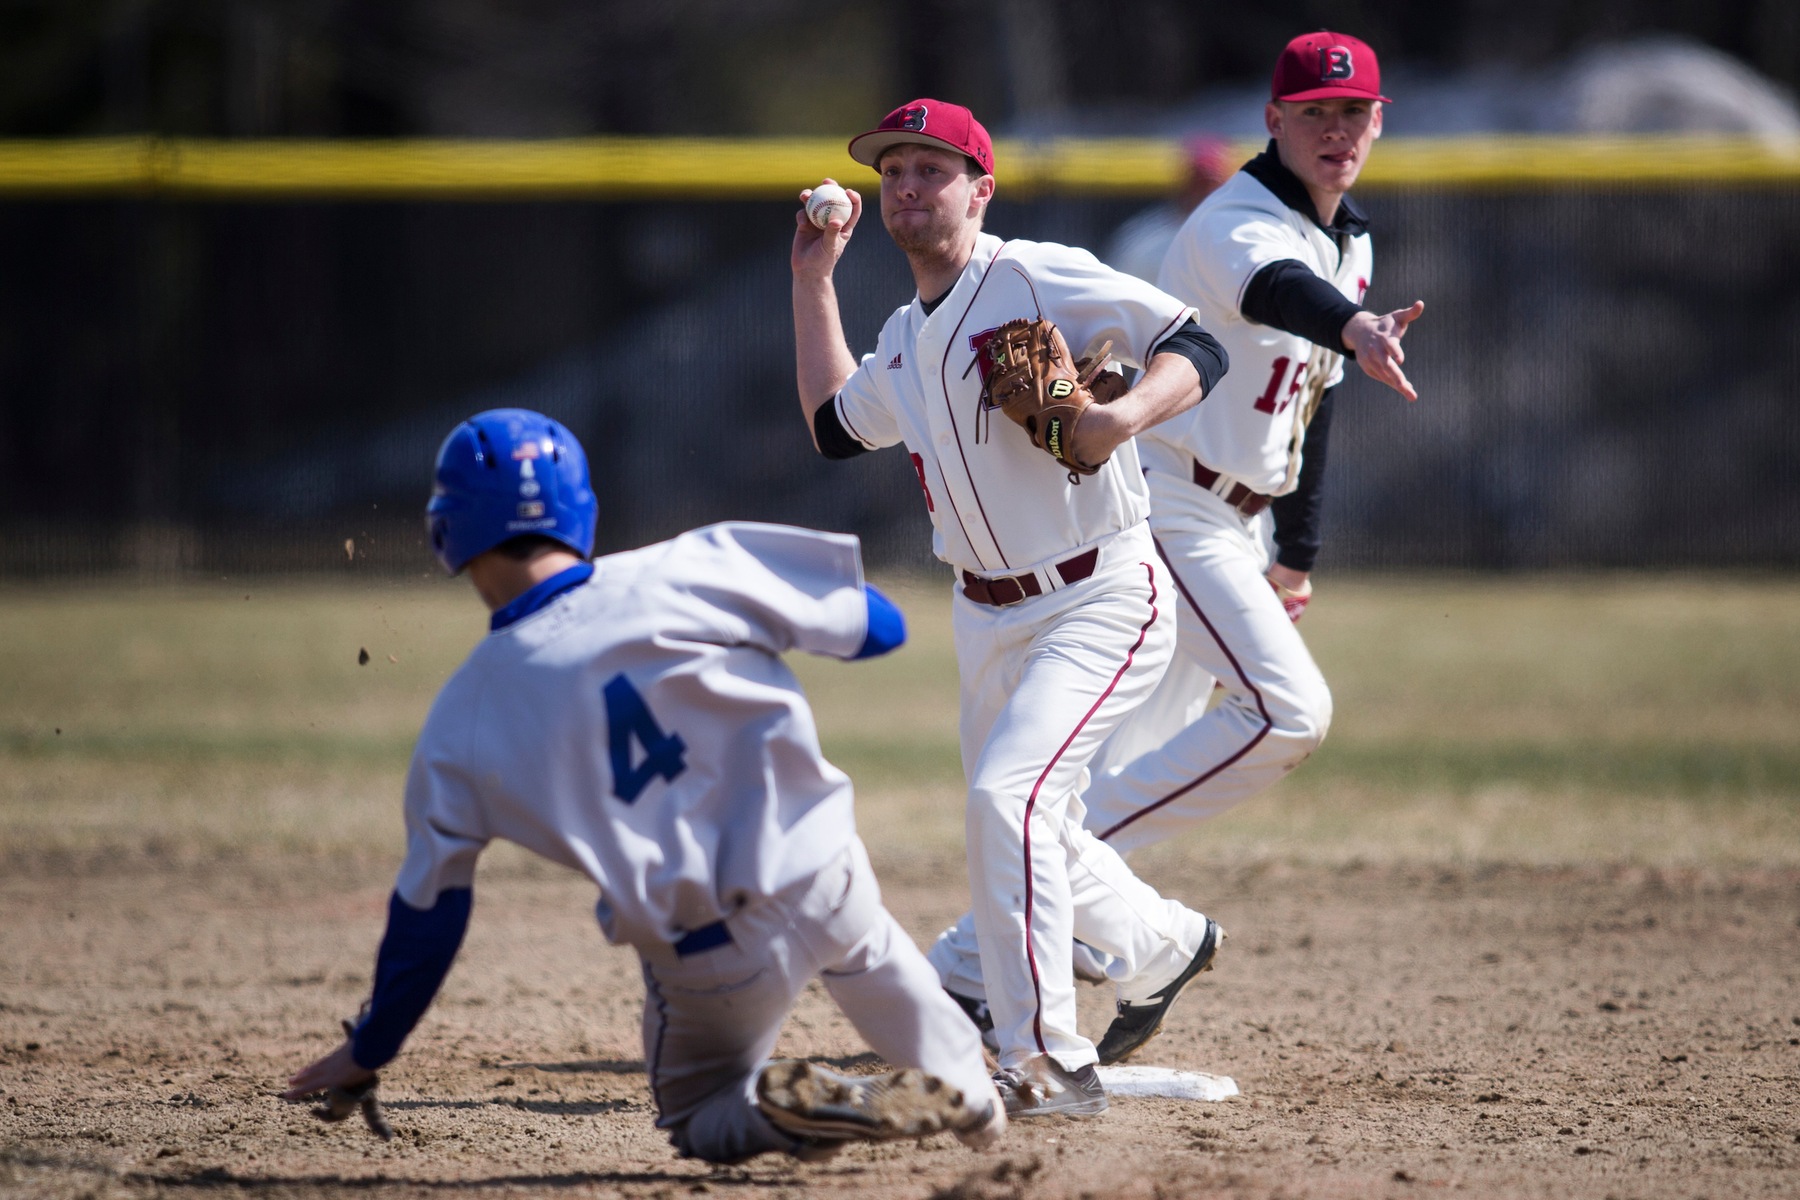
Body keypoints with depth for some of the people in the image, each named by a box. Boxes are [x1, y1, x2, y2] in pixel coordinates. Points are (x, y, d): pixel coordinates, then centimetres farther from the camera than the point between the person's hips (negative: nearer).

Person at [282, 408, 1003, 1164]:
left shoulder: (466, 715, -2)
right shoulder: (686, 575, -8)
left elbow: (427, 910, 6)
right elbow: (875, 625, 0)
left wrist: (368, 1052, 20)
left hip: (709, 968, -1)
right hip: (818, 877, 1)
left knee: (700, 1119, 23)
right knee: (867, 951, 36)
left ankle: (792, 1110, -7)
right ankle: (962, 1093, 23)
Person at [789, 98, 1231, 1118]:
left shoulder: (1040, 280, -14)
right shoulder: (908, 336, 11)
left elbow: (1199, 350, -18)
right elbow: (836, 423, 26)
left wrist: (1123, 417, -37)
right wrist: (813, 280, 21)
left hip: (1102, 602, -9)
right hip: (989, 616, 9)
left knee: (1008, 796, -24)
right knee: (1029, 833, 18)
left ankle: (1049, 1063, -22)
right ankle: (1168, 942, 47)